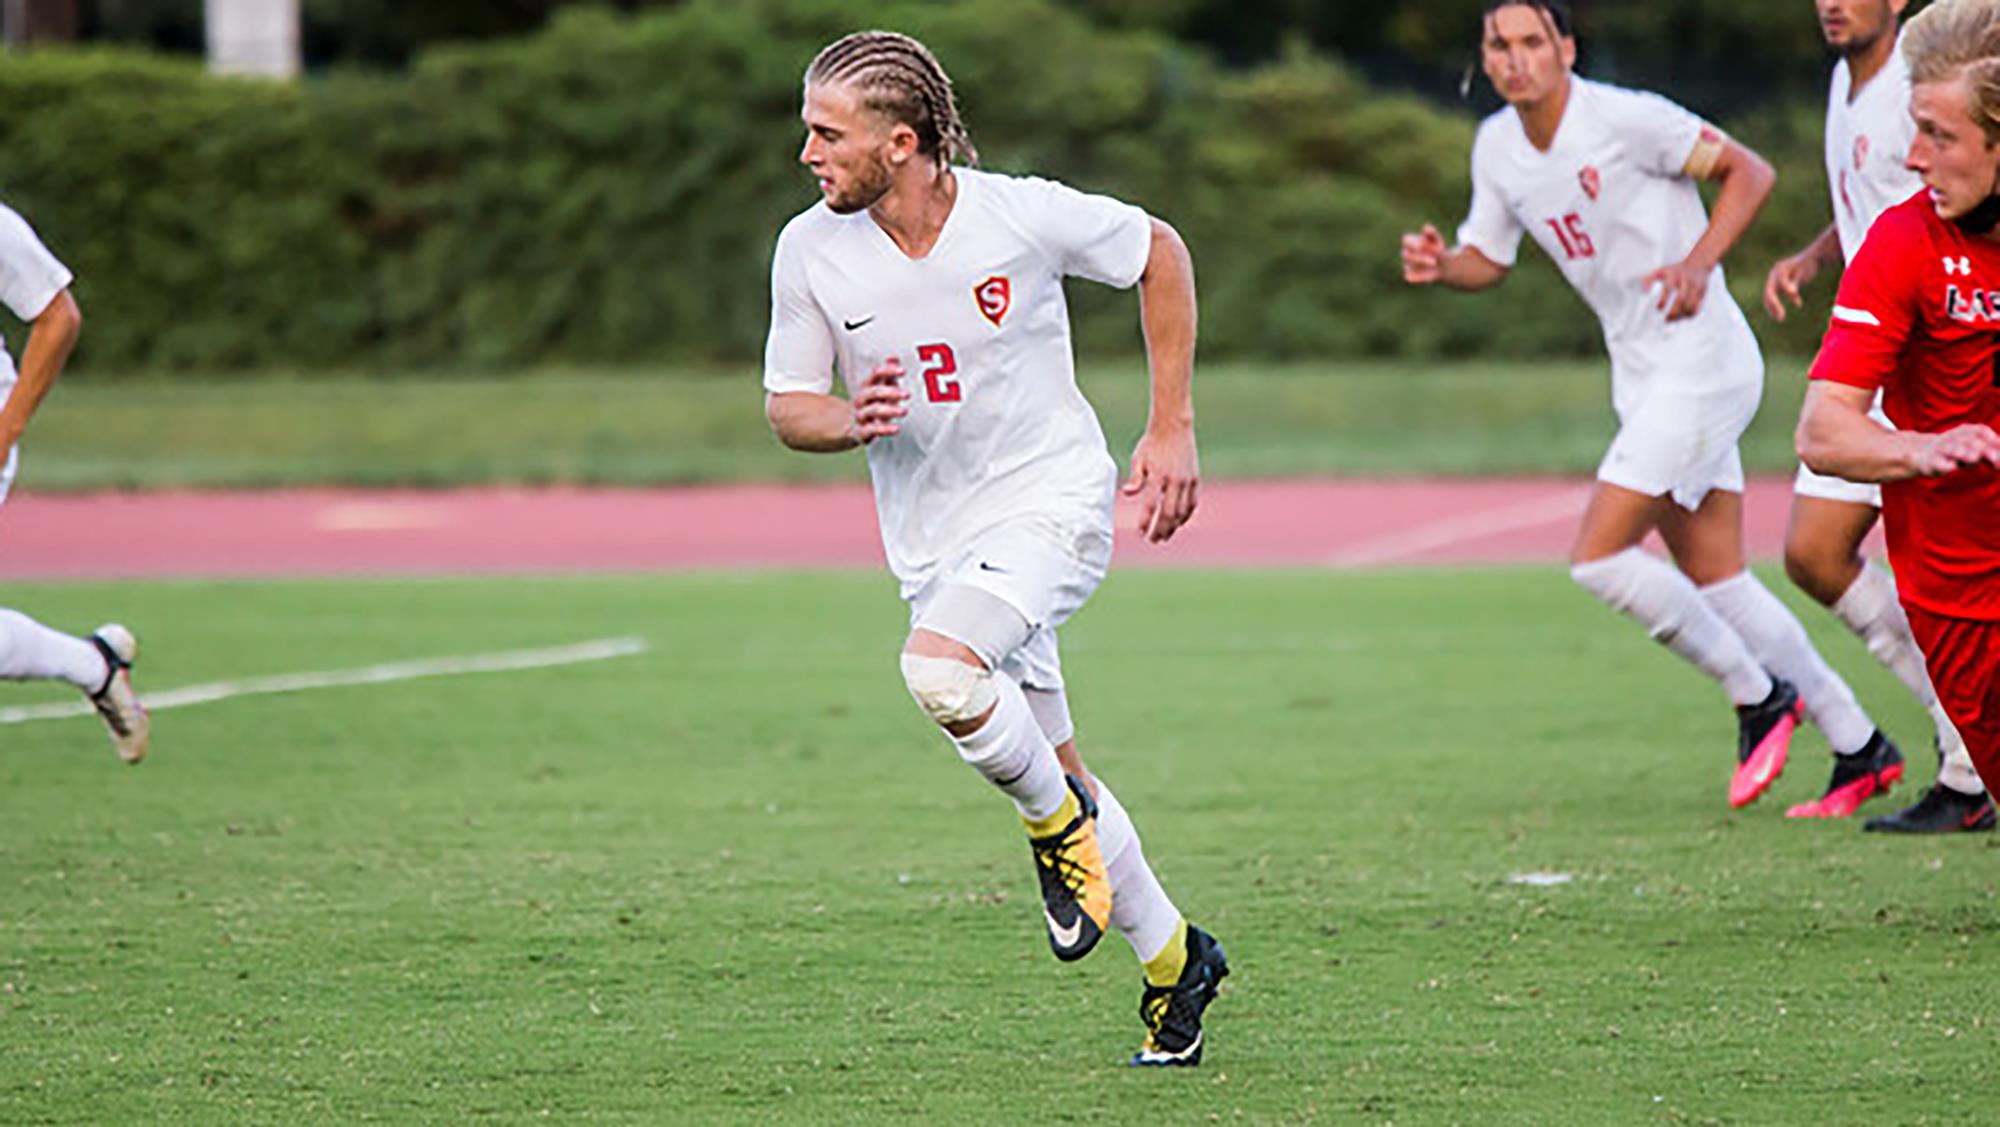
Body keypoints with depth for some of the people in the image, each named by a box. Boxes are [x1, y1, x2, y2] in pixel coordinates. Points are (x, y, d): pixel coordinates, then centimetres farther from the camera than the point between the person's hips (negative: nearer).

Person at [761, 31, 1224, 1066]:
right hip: (934, 541, 5)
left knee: (938, 668, -32)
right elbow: (787, 405, 2)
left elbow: (1158, 253, 0)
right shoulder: (810, 250, -9)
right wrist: (851, 422, -22)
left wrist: (1172, 431, 0)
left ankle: (1061, 824, -4)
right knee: (1051, 772, 11)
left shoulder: (1020, 216, -18)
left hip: (1054, 501, -5)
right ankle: (1174, 961, 30)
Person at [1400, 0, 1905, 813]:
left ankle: (1758, 697, 2)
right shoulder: (1497, 146, 6)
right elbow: (1490, 258, 16)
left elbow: (1749, 172, -11)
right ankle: (1859, 746, 17)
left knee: (1598, 557, -14)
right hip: (1644, 378, 8)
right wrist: (1439, 265, -6)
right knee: (1714, 581, 9)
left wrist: (1699, 263, -24)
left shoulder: (1625, 119, -16)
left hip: (1701, 364, -8)